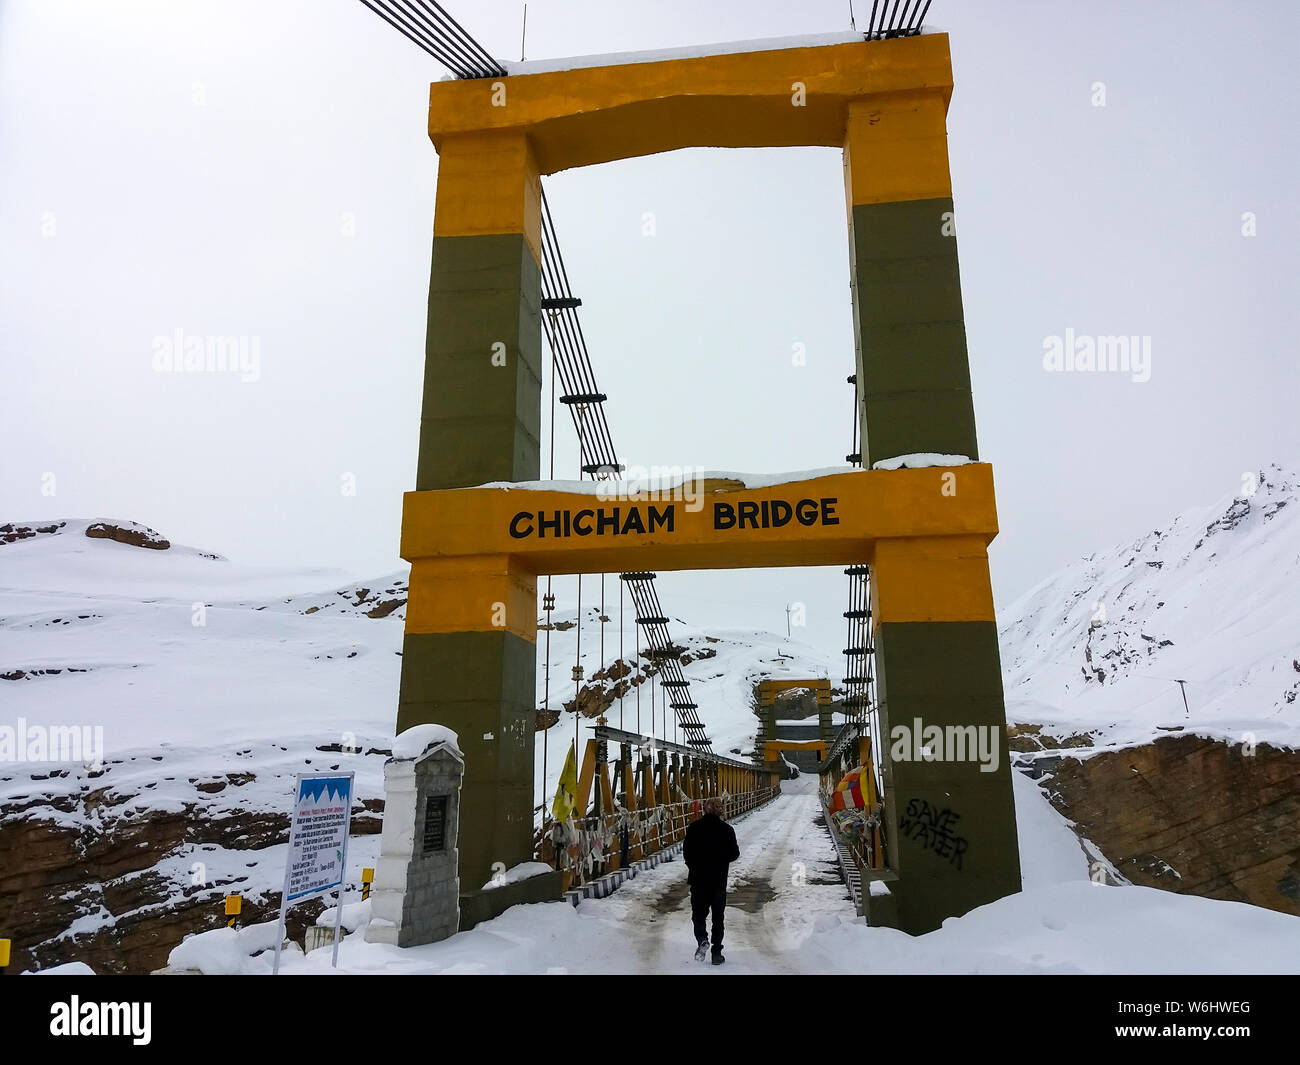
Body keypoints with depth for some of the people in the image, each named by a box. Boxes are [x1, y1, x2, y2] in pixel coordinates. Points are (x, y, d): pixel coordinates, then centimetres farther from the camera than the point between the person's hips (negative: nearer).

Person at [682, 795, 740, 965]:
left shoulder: (694, 827, -8)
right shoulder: (727, 829, -8)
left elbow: (686, 852, -5)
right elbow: (734, 854, -5)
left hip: (698, 878, 0)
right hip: (719, 879, 0)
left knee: (698, 913, 13)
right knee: (718, 916, 13)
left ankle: (702, 940, -11)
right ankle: (717, 952, 12)